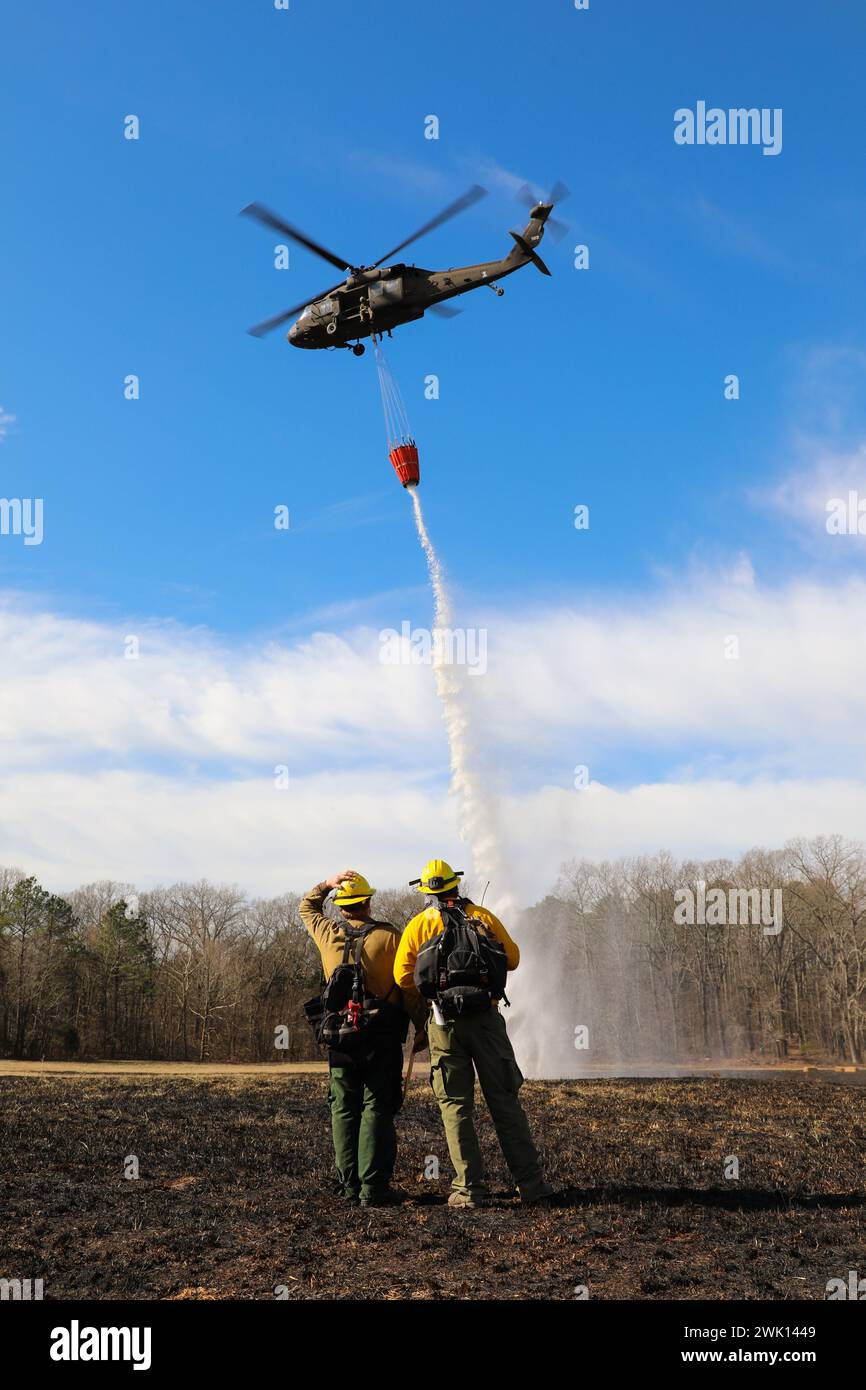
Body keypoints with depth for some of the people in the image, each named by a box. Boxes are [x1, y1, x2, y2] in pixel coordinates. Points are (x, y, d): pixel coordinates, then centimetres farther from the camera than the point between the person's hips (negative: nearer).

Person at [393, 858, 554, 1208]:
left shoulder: (417, 926, 2)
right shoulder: (483, 917, 5)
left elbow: (403, 977, -2)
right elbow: (512, 959, 8)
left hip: (446, 1024, -1)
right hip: (486, 1018, 1)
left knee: (455, 1106, 6)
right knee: (505, 1101, 8)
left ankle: (470, 1188, 3)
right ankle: (531, 1183, 8)